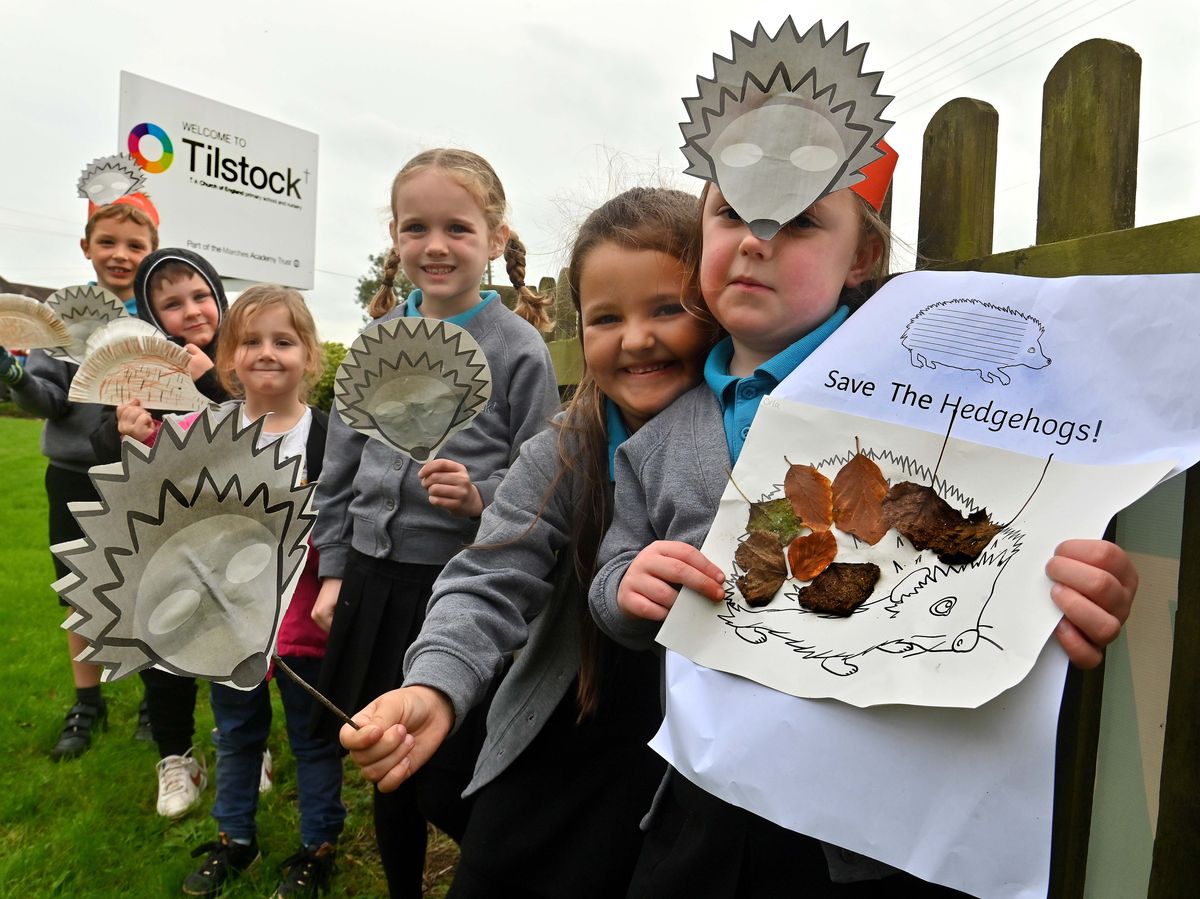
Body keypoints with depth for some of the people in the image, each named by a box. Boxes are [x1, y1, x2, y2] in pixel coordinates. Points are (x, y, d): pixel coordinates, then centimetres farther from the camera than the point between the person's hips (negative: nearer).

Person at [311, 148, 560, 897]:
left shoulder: (519, 349, -9)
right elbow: (342, 465, 11)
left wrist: (482, 501, -25)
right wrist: (334, 572, 9)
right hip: (376, 583, 5)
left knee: (450, 790, 5)